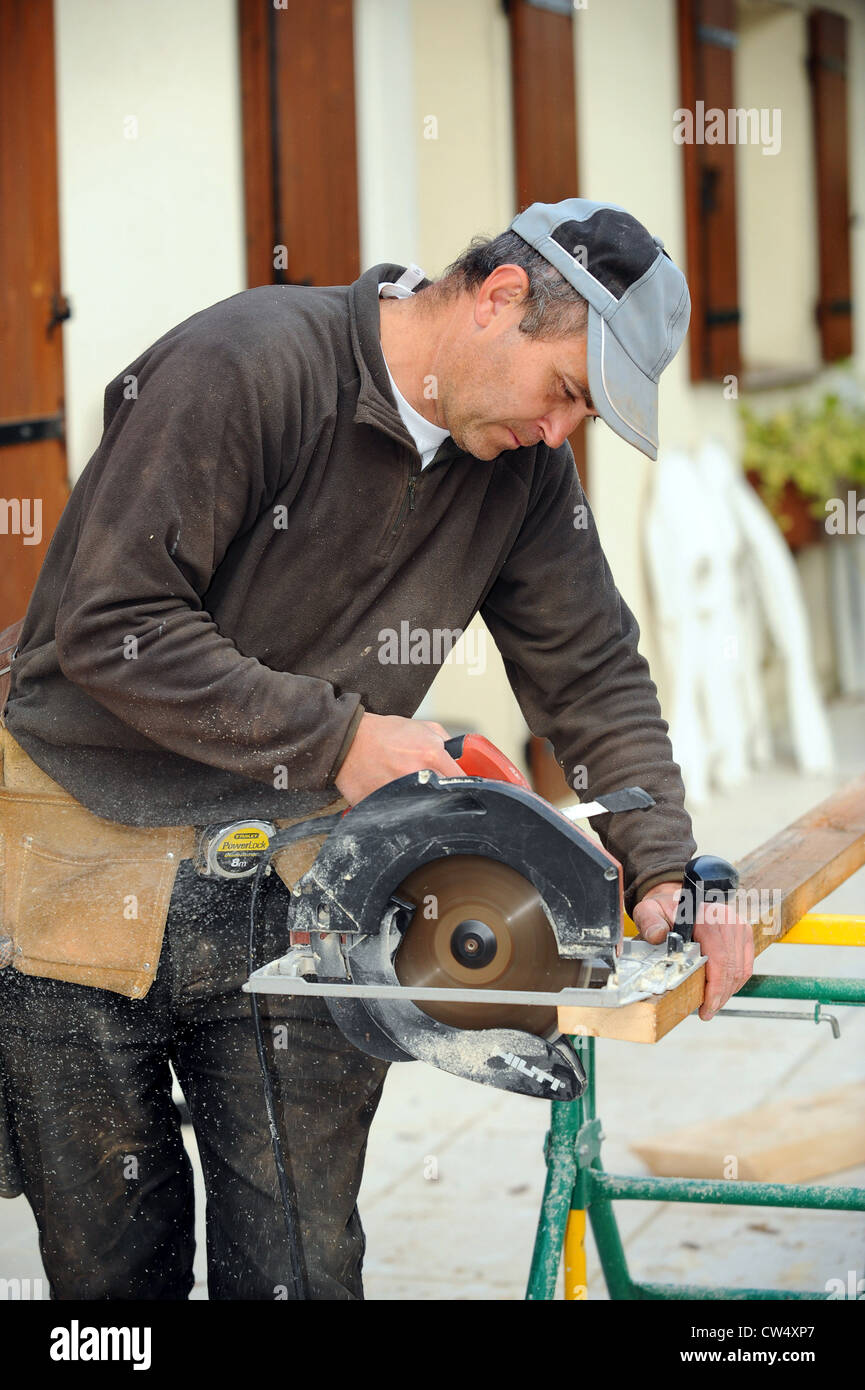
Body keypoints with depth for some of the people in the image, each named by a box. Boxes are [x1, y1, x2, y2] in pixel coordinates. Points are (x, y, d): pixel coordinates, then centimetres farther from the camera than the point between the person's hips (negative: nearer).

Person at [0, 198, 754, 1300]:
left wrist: (666, 867, -5)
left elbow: (592, 674, 8)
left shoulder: (524, 467, 1)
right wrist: (333, 737, -21)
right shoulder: (244, 365, -19)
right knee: (113, 1262, 7)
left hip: (296, 884, 4)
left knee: (301, 1264, -1)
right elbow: (110, 626, -23)